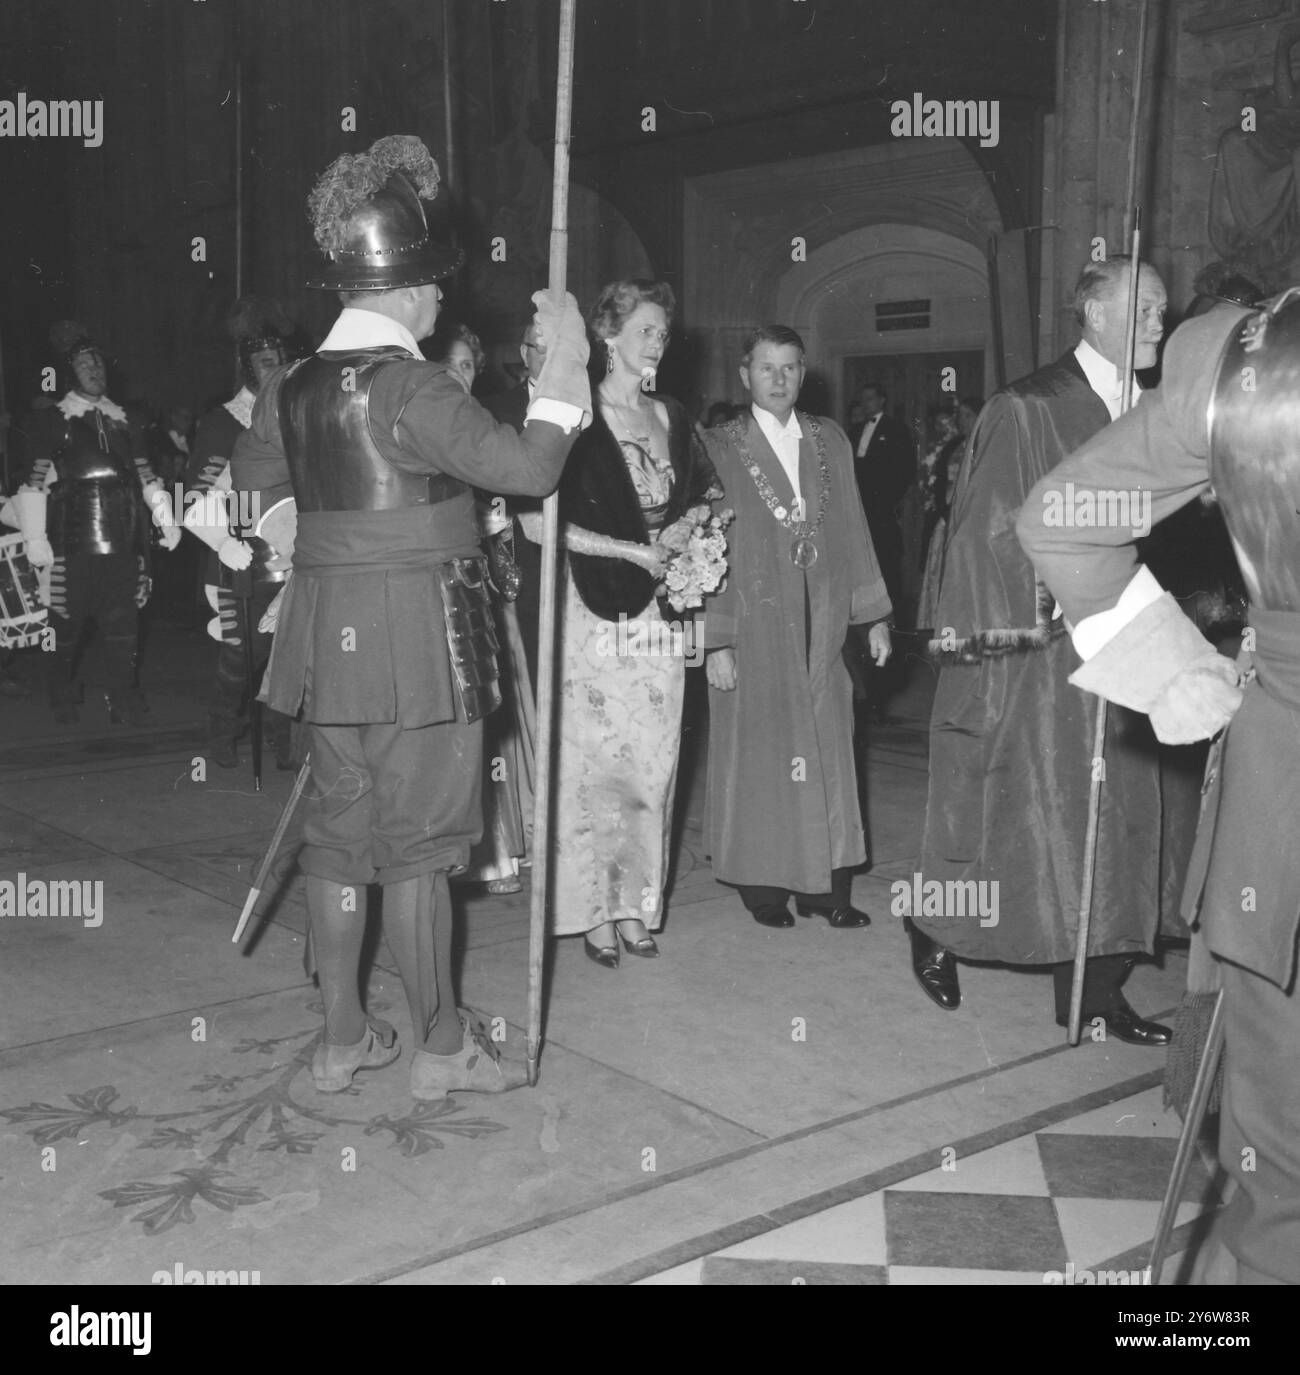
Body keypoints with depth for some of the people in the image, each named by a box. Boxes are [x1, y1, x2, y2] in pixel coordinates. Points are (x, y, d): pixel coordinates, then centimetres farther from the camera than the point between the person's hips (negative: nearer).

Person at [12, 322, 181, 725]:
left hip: (123, 542, 3)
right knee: (68, 621, 3)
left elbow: (145, 477, 18)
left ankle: (123, 699, 9)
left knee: (122, 624, 2)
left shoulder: (123, 421, 16)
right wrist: (35, 540, -9)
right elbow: (33, 484, -2)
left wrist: (167, 520, 5)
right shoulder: (51, 422, 3)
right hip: (73, 545, -3)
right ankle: (63, 696, 20)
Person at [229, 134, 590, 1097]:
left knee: (341, 828, 13)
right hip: (416, 629, -7)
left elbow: (252, 482, 23)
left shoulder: (292, 384, 8)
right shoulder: (411, 384, -15)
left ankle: (343, 1037, 23)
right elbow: (529, 467, -17)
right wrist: (564, 371, -7)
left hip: (325, 633, 7)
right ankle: (442, 1046, 13)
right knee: (417, 841, 1)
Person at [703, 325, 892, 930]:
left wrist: (873, 613, 8)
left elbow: (852, 532, 12)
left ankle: (824, 882, 13)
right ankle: (762, 882, 16)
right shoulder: (719, 449, -3)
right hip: (752, 625, -4)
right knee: (759, 754, 3)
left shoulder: (830, 441, 10)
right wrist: (714, 641, -11)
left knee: (826, 750, 4)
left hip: (820, 623, 4)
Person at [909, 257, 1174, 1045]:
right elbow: (988, 534, -10)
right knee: (1018, 809, 2)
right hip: (1037, 649, -6)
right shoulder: (1026, 411, -9)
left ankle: (1094, 989, 16)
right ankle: (935, 930, 26)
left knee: (1115, 816, 6)